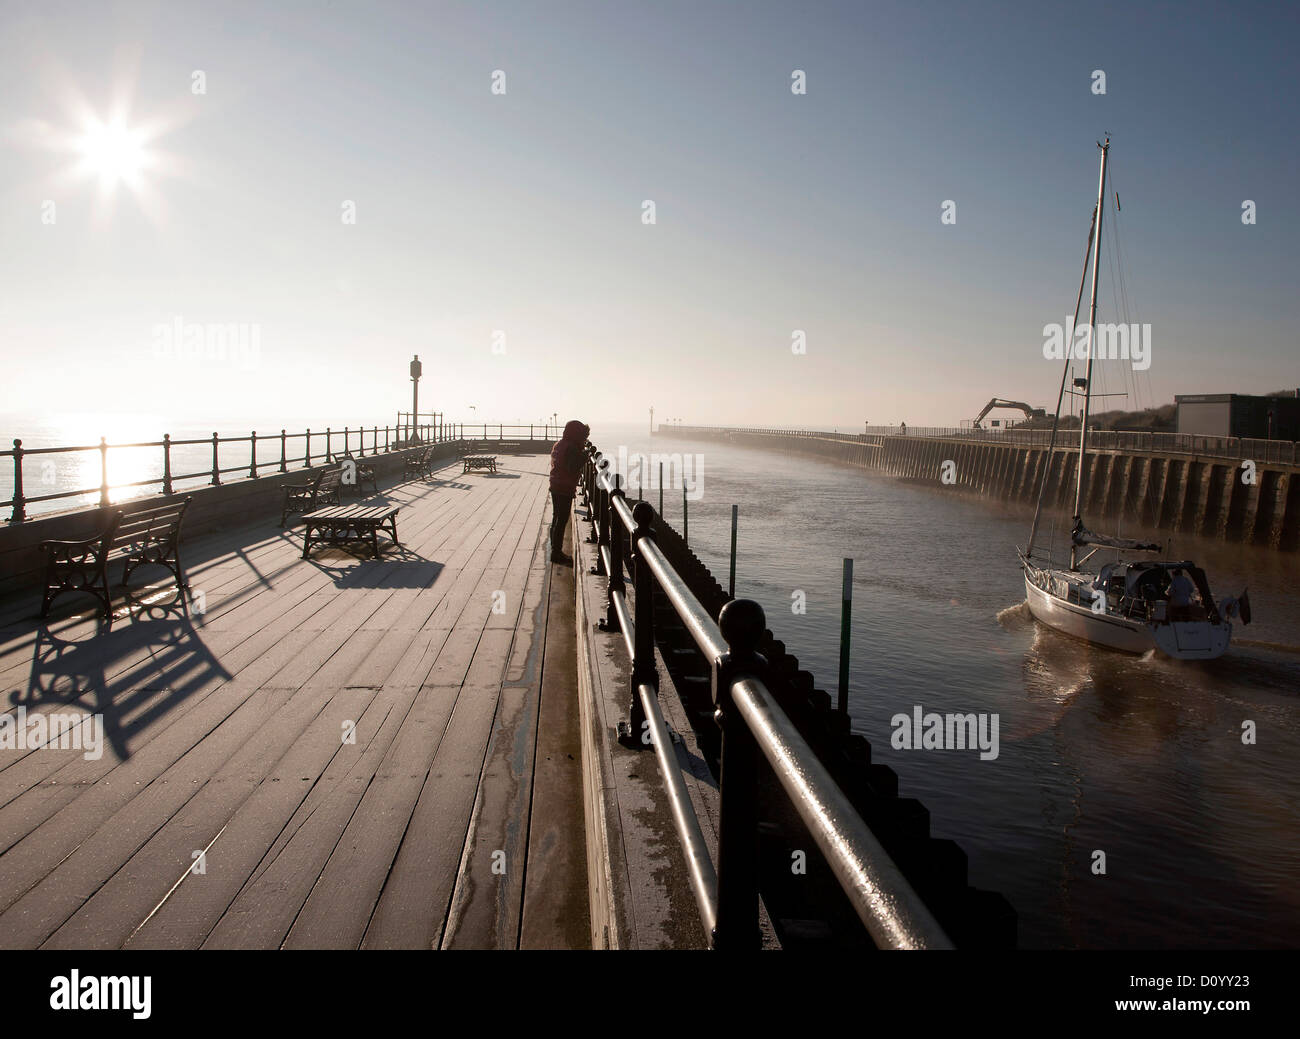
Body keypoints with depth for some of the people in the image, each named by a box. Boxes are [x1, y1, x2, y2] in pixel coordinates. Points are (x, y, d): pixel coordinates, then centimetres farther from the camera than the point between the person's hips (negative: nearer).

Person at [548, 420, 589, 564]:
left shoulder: (558, 444, 12)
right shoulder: (571, 448, -17)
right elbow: (573, 468, -24)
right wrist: (584, 458, -12)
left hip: (555, 487, 10)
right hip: (565, 489, -10)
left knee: (557, 519, 16)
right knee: (562, 521, -4)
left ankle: (555, 550, 24)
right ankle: (557, 553, 0)